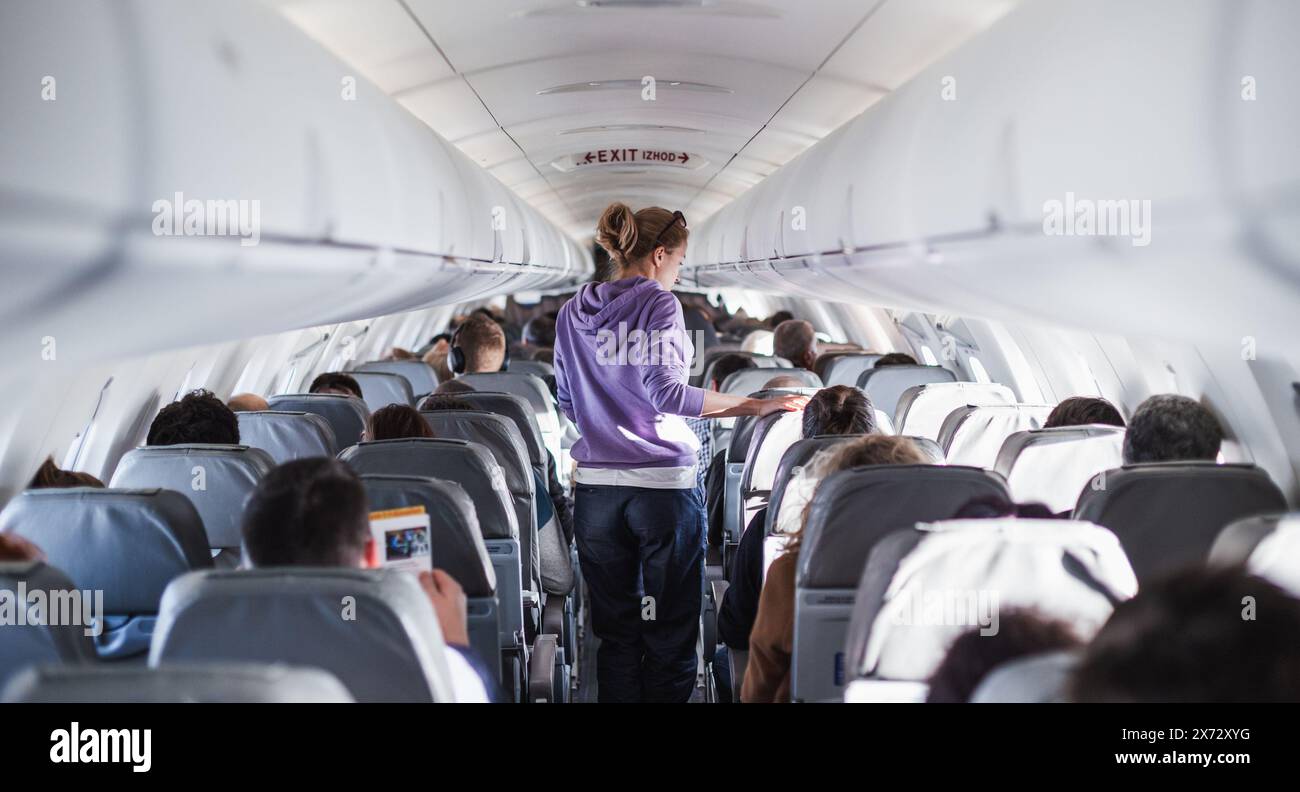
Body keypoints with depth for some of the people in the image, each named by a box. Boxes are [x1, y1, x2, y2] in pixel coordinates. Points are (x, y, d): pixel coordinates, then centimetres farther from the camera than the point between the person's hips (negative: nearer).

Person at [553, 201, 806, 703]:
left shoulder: (573, 312, 9)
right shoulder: (659, 303, -7)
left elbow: (568, 405, 14)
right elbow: (666, 393, -16)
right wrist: (756, 406, -15)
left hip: (597, 487, 5)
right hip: (664, 483, -5)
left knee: (616, 633, 11)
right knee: (669, 635, 4)